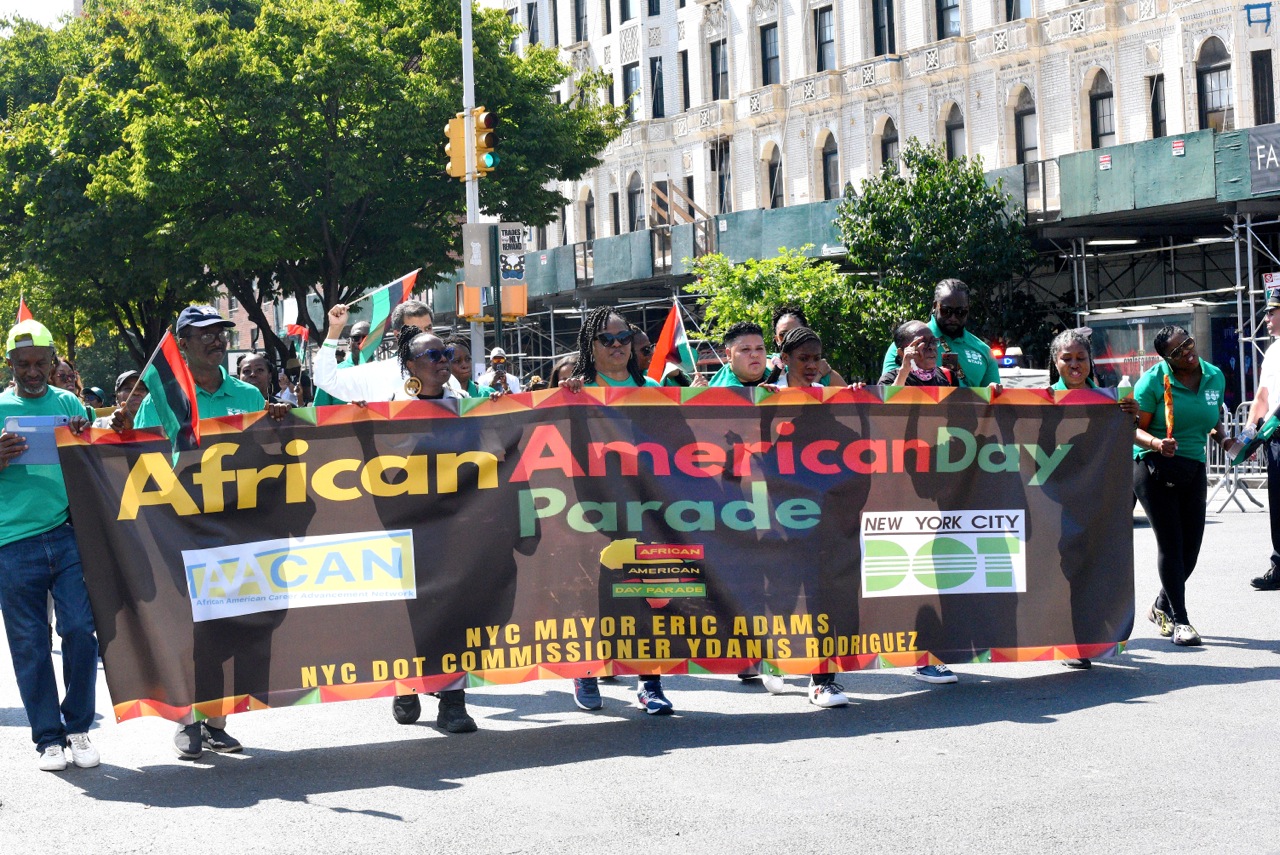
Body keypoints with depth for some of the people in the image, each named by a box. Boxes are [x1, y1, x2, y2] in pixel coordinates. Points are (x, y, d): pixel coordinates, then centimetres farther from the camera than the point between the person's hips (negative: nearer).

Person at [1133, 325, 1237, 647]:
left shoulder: (1215, 376, 6)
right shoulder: (1154, 380, -10)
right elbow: (1135, 428, -9)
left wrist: (1222, 438, 1)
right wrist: (1157, 443, -29)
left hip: (1194, 470, 5)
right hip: (1155, 468, -5)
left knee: (1191, 546, 7)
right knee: (1171, 544, -6)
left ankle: (1161, 607, 29)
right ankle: (1179, 621, 0)